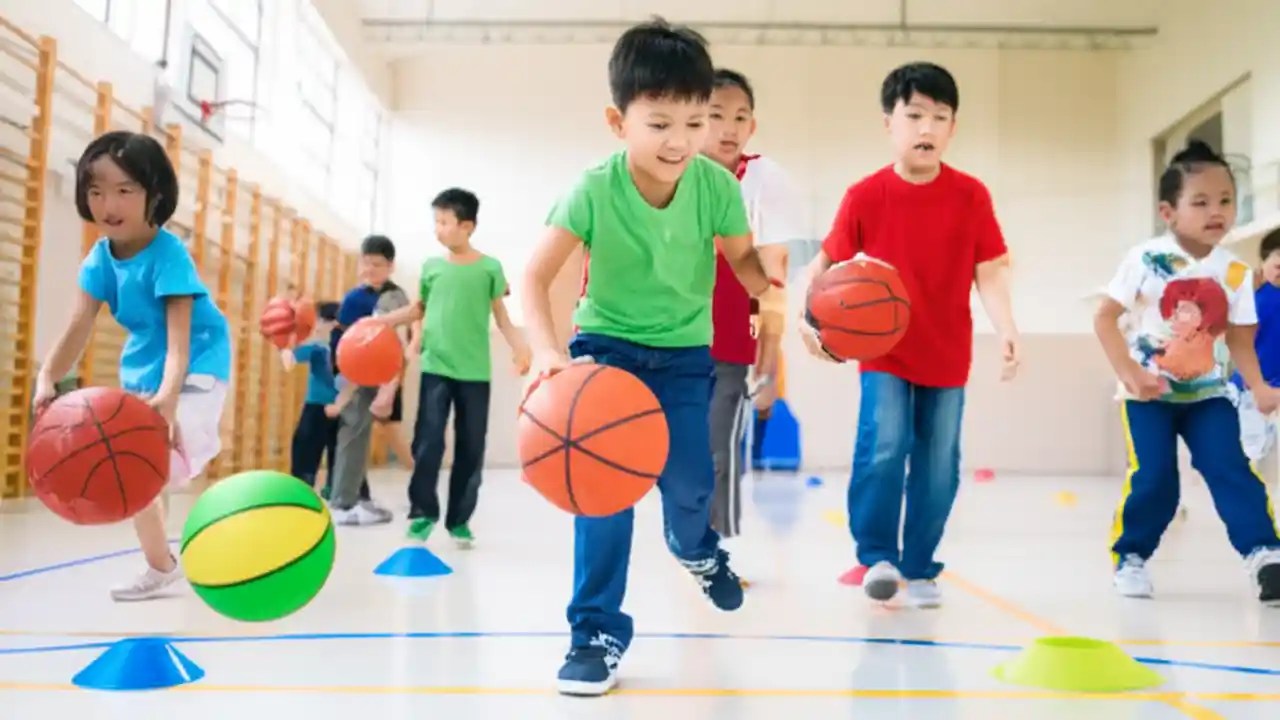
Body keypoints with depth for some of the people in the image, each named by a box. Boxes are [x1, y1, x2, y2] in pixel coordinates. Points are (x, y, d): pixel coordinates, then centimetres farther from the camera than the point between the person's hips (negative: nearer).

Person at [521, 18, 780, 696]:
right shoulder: (593, 191, -24)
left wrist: (769, 284, -22)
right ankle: (598, 628, 1)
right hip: (605, 344, -1)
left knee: (687, 478, -5)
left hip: (683, 351, 2)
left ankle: (695, 546, 35)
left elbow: (744, 258, -2)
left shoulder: (717, 185, -18)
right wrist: (548, 350, -38)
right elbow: (536, 275, -23)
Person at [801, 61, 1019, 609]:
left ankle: (919, 569, 22)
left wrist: (1006, 330, -16)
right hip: (883, 350, -2)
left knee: (938, 466, 7)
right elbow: (828, 262, -3)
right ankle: (877, 556, 4)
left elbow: (989, 272, -3)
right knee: (883, 448, -16)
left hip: (947, 355, 2)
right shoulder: (865, 196, -7)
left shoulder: (971, 196, -3)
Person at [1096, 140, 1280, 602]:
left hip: (1207, 392, 3)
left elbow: (1239, 339, 4)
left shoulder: (1236, 273, -1)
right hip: (1149, 394, -3)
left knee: (1232, 469, -11)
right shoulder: (1145, 259, -12)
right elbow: (1104, 318, -10)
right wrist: (1129, 373, -19)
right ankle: (1129, 557, 10)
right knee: (1152, 478, -8)